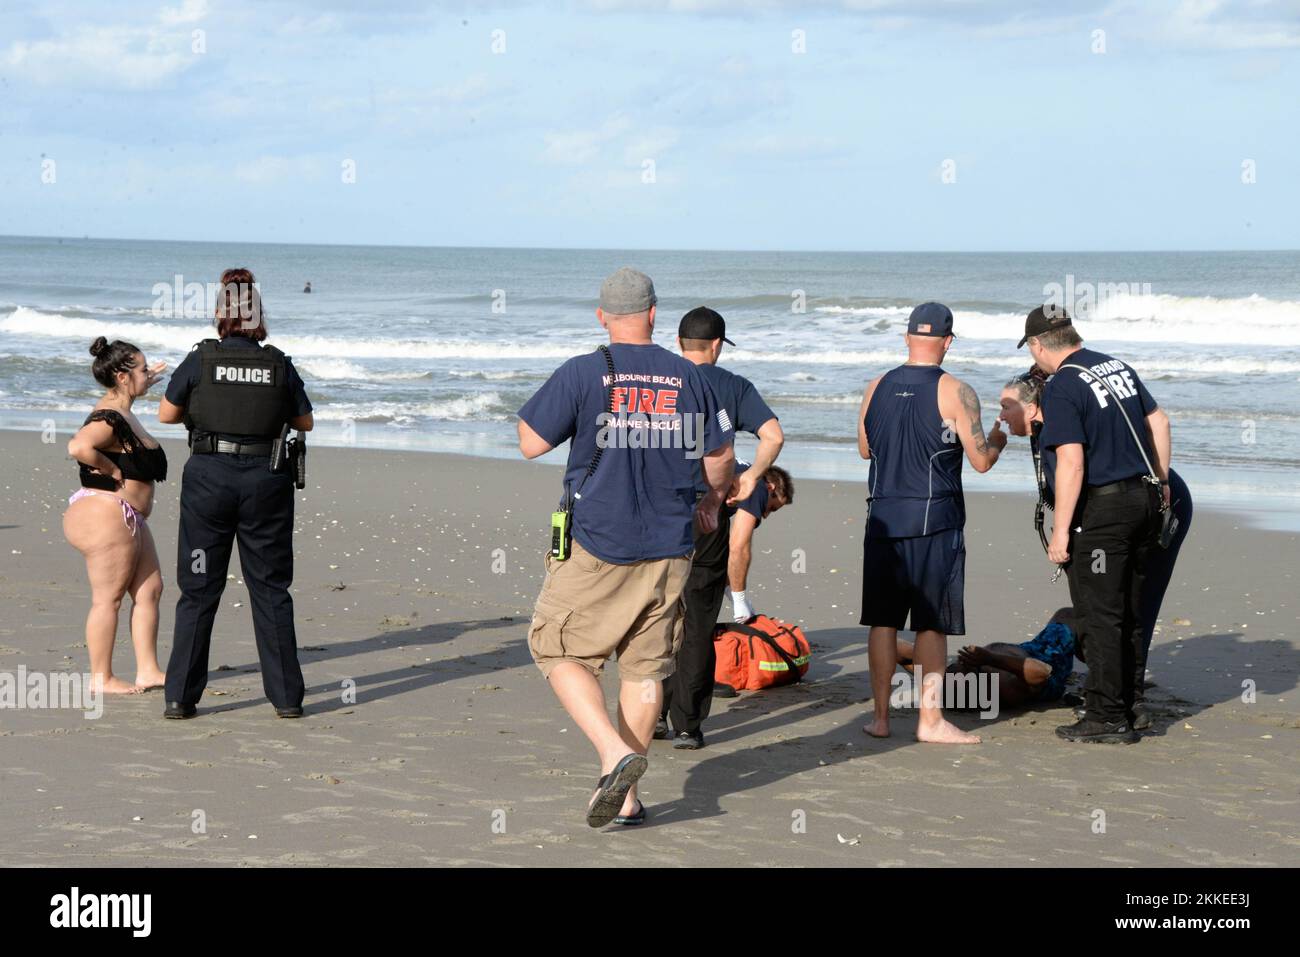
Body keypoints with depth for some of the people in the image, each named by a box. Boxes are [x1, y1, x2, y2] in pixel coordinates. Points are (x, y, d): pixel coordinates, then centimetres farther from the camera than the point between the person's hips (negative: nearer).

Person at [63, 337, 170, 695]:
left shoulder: (121, 411, 13)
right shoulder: (110, 418, -20)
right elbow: (78, 447, -38)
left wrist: (145, 385, 34)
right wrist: (113, 471, -25)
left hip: (129, 518, 11)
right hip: (106, 516, -11)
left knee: (149, 590, 12)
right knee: (108, 598, -4)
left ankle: (148, 671, 16)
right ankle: (102, 678, 3)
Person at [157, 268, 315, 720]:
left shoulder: (200, 361, -3)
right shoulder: (280, 365, 1)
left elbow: (166, 413, 5)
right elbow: (305, 423, 12)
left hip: (209, 478, -1)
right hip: (266, 480, 1)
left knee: (198, 589, 7)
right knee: (270, 588, 9)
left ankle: (181, 696, 7)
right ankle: (286, 696, 10)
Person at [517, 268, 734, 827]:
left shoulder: (582, 374, -10)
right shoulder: (687, 378, 3)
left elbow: (531, 445, -6)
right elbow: (721, 456, 12)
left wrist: (538, 407, 15)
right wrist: (712, 503, 32)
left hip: (595, 549, -4)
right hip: (668, 550, 4)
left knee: (560, 652, 9)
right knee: (645, 667, 12)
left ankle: (614, 753, -10)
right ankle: (625, 799, 15)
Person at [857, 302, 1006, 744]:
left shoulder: (877, 388, 5)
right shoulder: (954, 392, -9)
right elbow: (981, 460, -7)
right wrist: (999, 438, 14)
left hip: (883, 519, 4)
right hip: (935, 520, -4)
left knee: (882, 621, 9)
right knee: (932, 625, 3)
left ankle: (881, 716, 13)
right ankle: (930, 720, 4)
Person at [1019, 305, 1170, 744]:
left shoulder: (1060, 388, -15)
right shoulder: (1118, 367, 10)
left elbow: (1071, 464, -21)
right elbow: (1159, 421, 17)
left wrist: (1060, 530, -17)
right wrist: (1160, 481, 27)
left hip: (1101, 510, -8)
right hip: (1143, 501, 8)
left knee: (1099, 617, -2)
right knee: (1129, 614, 15)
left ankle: (1107, 717, 0)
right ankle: (1123, 707, 22)